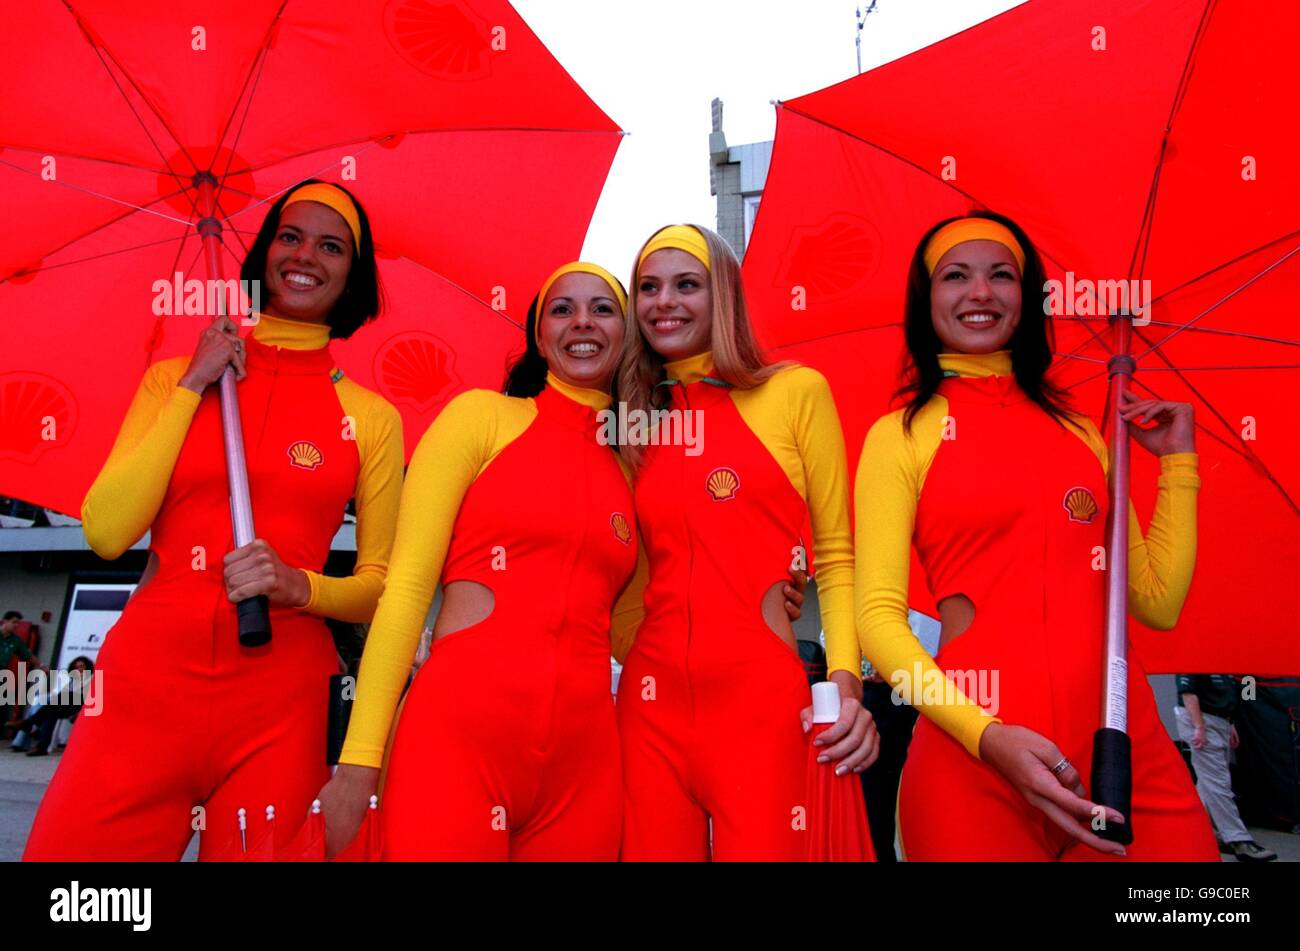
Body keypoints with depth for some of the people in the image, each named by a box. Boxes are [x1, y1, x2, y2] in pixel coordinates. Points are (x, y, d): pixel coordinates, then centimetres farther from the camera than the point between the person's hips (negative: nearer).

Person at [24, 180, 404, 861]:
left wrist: (300, 586, -12)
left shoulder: (372, 418, 6)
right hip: (147, 677, 1)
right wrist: (192, 387, -3)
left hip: (279, 697, 0)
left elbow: (381, 584, 8)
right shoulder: (173, 378, 9)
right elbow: (105, 532, -3)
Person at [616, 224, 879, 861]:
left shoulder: (796, 392, 3)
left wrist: (846, 679, -10)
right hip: (652, 700, 4)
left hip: (764, 697, -3)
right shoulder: (637, 421, 13)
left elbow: (836, 555, 3)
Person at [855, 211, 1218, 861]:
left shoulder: (1081, 431, 14)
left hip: (1129, 747, 4)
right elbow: (878, 614, -7)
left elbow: (1158, 603, 12)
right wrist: (987, 735, -18)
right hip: (971, 761, -3)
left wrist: (1178, 461, 12)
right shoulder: (899, 436, 2)